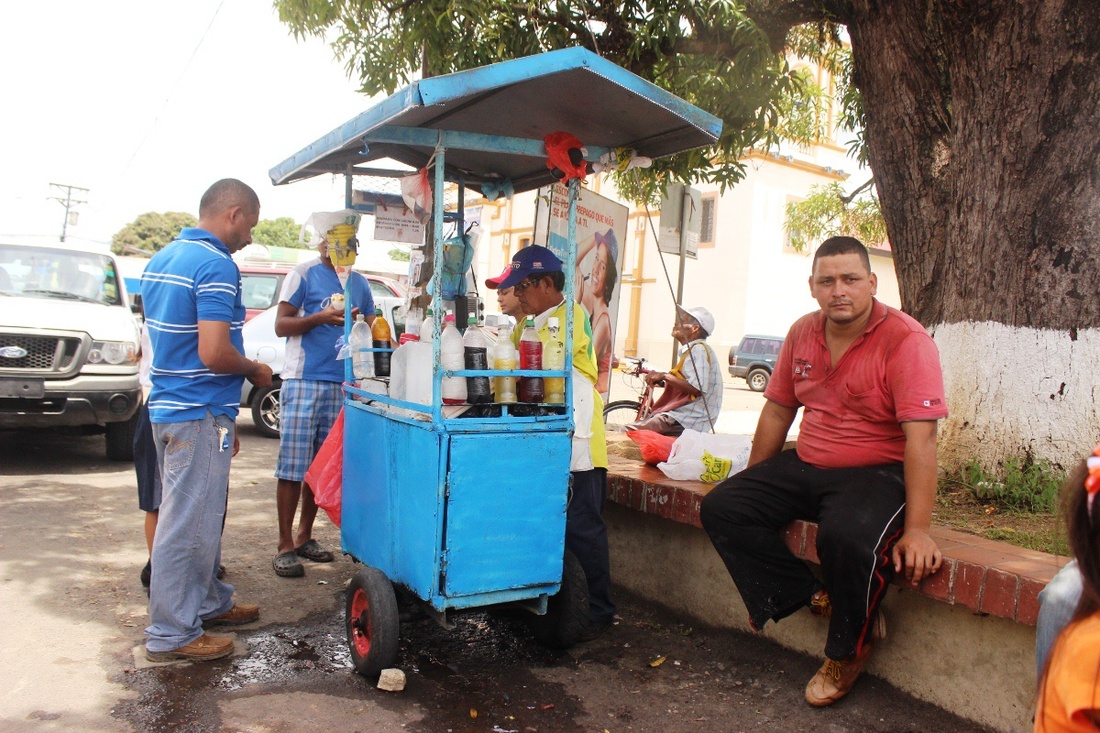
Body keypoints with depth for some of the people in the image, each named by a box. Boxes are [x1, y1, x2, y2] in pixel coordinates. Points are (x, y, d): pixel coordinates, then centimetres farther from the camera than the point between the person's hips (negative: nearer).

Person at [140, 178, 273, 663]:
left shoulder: (160, 260, 12)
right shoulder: (216, 266, -18)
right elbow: (214, 353, -26)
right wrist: (254, 370, -7)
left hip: (167, 405, 10)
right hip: (201, 414, -10)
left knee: (201, 515, 20)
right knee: (187, 524, 0)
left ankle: (208, 603, 33)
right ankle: (171, 634, 11)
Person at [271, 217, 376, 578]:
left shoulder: (359, 283, 16)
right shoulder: (303, 275, 2)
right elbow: (281, 325, -3)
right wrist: (320, 318, -17)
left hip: (341, 385, 5)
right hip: (303, 382, -4)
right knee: (292, 467, -3)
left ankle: (304, 536, 22)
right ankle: (285, 546, 4)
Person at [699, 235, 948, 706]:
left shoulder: (905, 340, -15)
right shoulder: (803, 333, 5)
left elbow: (921, 438, -21)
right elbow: (778, 410, 13)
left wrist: (917, 528, -27)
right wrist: (753, 488, 16)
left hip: (877, 473, -6)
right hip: (806, 466, 7)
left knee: (846, 536, -35)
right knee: (721, 508, -8)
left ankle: (847, 651, -5)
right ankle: (813, 598, -8)